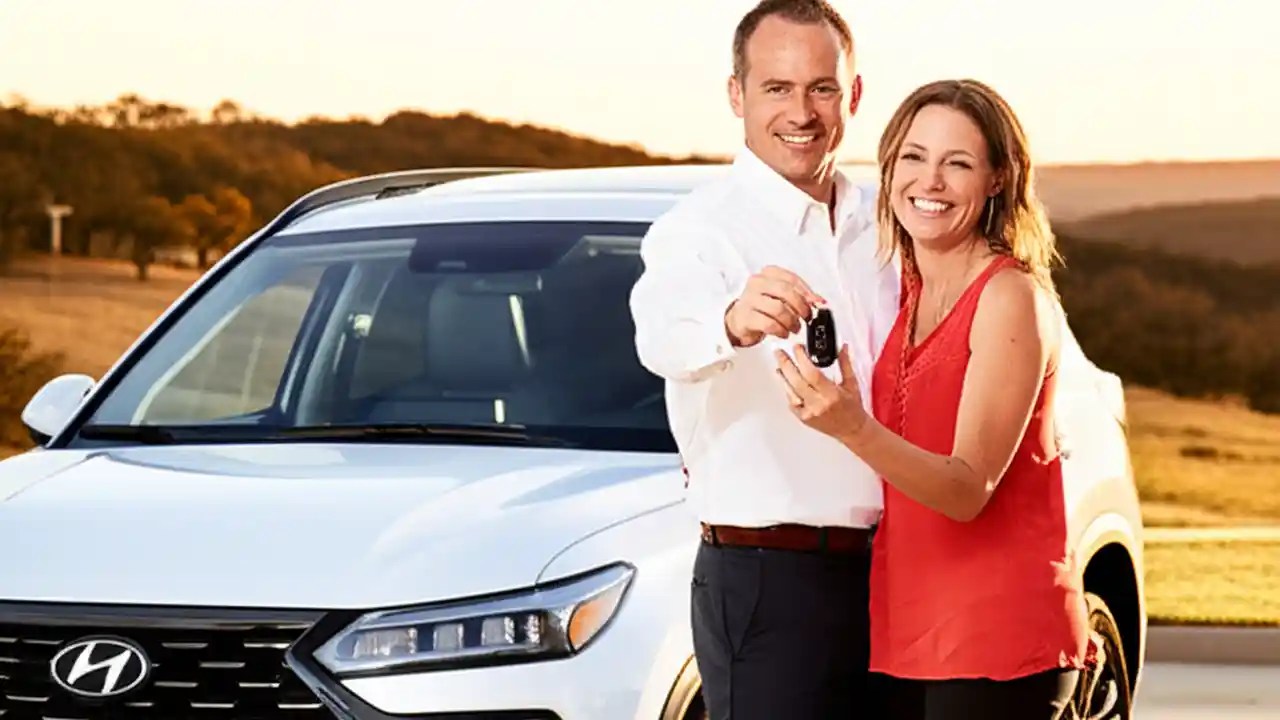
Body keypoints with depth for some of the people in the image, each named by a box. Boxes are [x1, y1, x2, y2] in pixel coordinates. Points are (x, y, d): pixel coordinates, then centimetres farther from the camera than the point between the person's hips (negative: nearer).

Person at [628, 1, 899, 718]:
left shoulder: (879, 224, 12)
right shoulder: (699, 229, -8)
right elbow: (666, 333, -31)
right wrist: (733, 322, -54)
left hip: (886, 572, 6)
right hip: (768, 581, -6)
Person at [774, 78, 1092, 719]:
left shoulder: (1011, 297, -11)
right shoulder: (906, 296, 12)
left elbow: (969, 488, -19)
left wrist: (854, 429, -34)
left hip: (997, 637, -7)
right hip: (901, 631, 7)